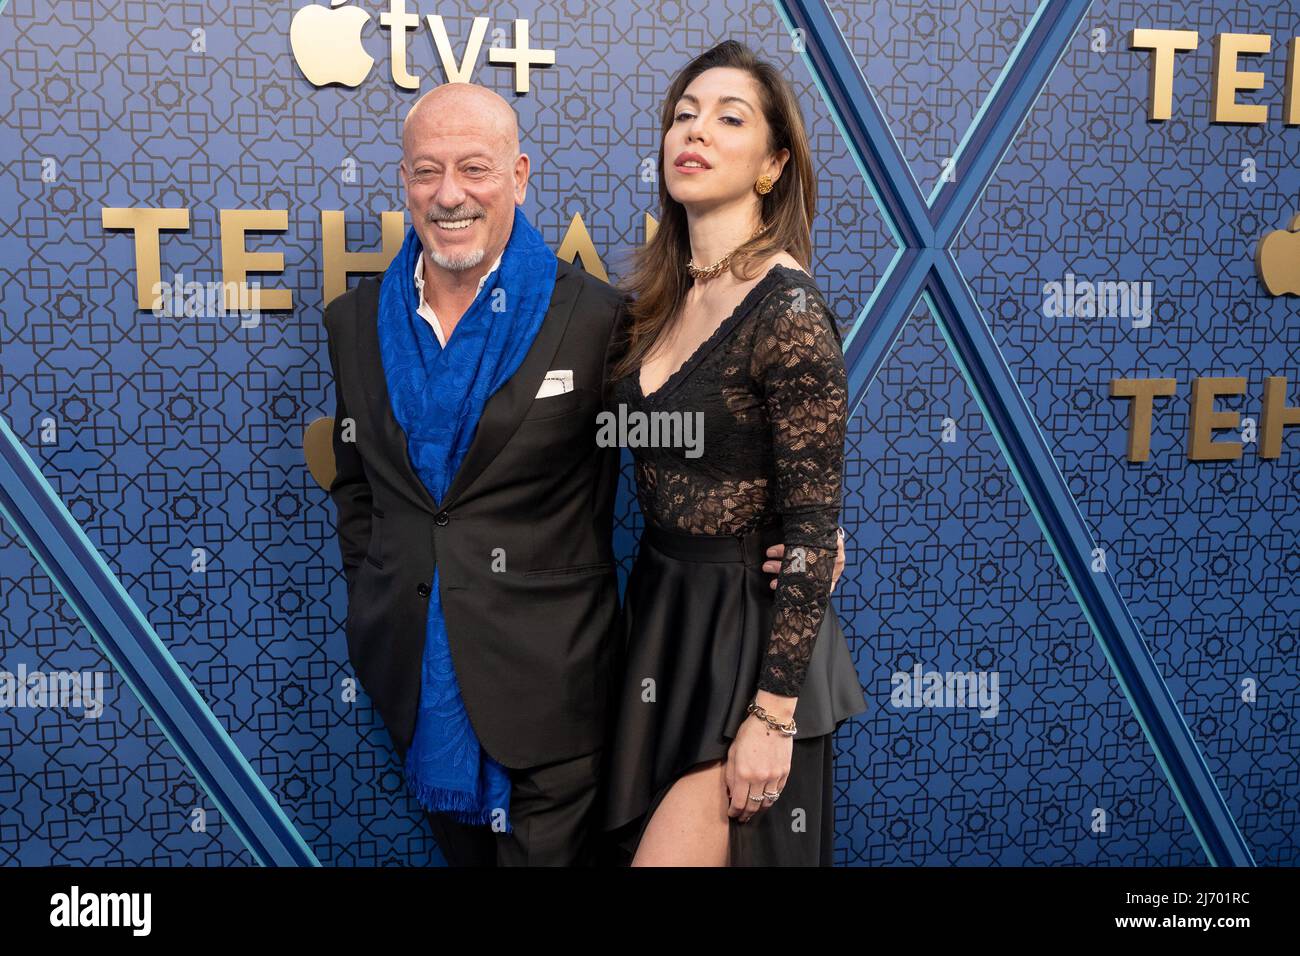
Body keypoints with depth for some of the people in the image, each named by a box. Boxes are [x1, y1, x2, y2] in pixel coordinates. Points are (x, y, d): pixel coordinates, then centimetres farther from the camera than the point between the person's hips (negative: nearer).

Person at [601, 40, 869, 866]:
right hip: (662, 612, 8)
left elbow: (813, 532, -19)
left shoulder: (789, 312, -19)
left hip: (746, 629, -7)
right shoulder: (662, 297, 4)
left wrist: (771, 715, -19)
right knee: (639, 835, 20)